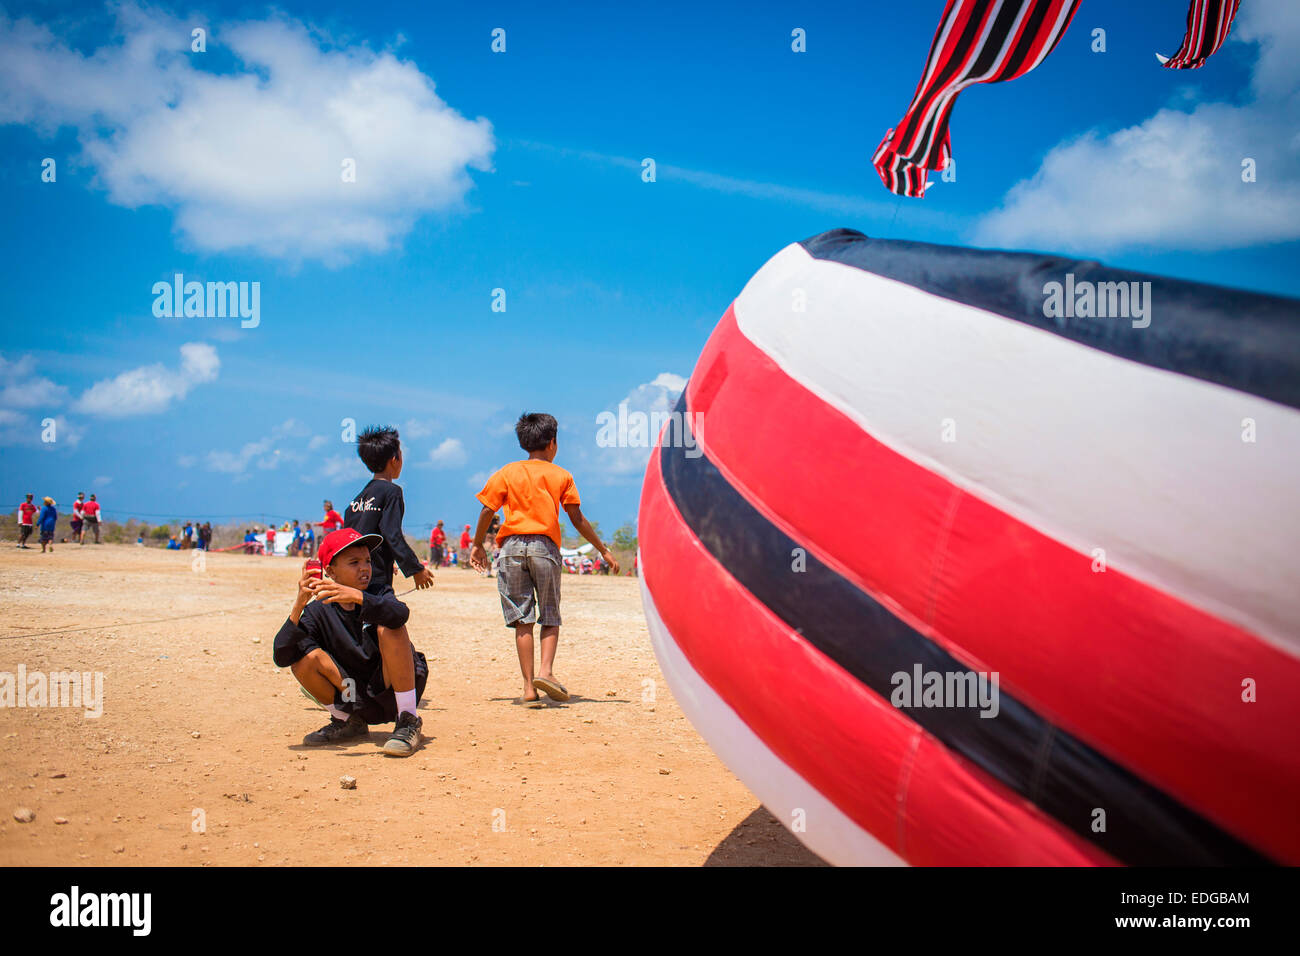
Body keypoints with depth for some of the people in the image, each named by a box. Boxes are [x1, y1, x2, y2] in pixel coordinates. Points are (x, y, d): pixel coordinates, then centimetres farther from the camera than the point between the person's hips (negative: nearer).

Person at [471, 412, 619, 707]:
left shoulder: (507, 473, 9)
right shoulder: (561, 476, 8)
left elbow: (487, 510, 2)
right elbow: (577, 519, 6)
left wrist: (478, 545, 15)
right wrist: (603, 550, 13)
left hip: (512, 546, 1)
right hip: (545, 546, -1)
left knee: (522, 619, 2)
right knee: (550, 616, 11)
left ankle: (529, 688, -1)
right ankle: (546, 670, -10)